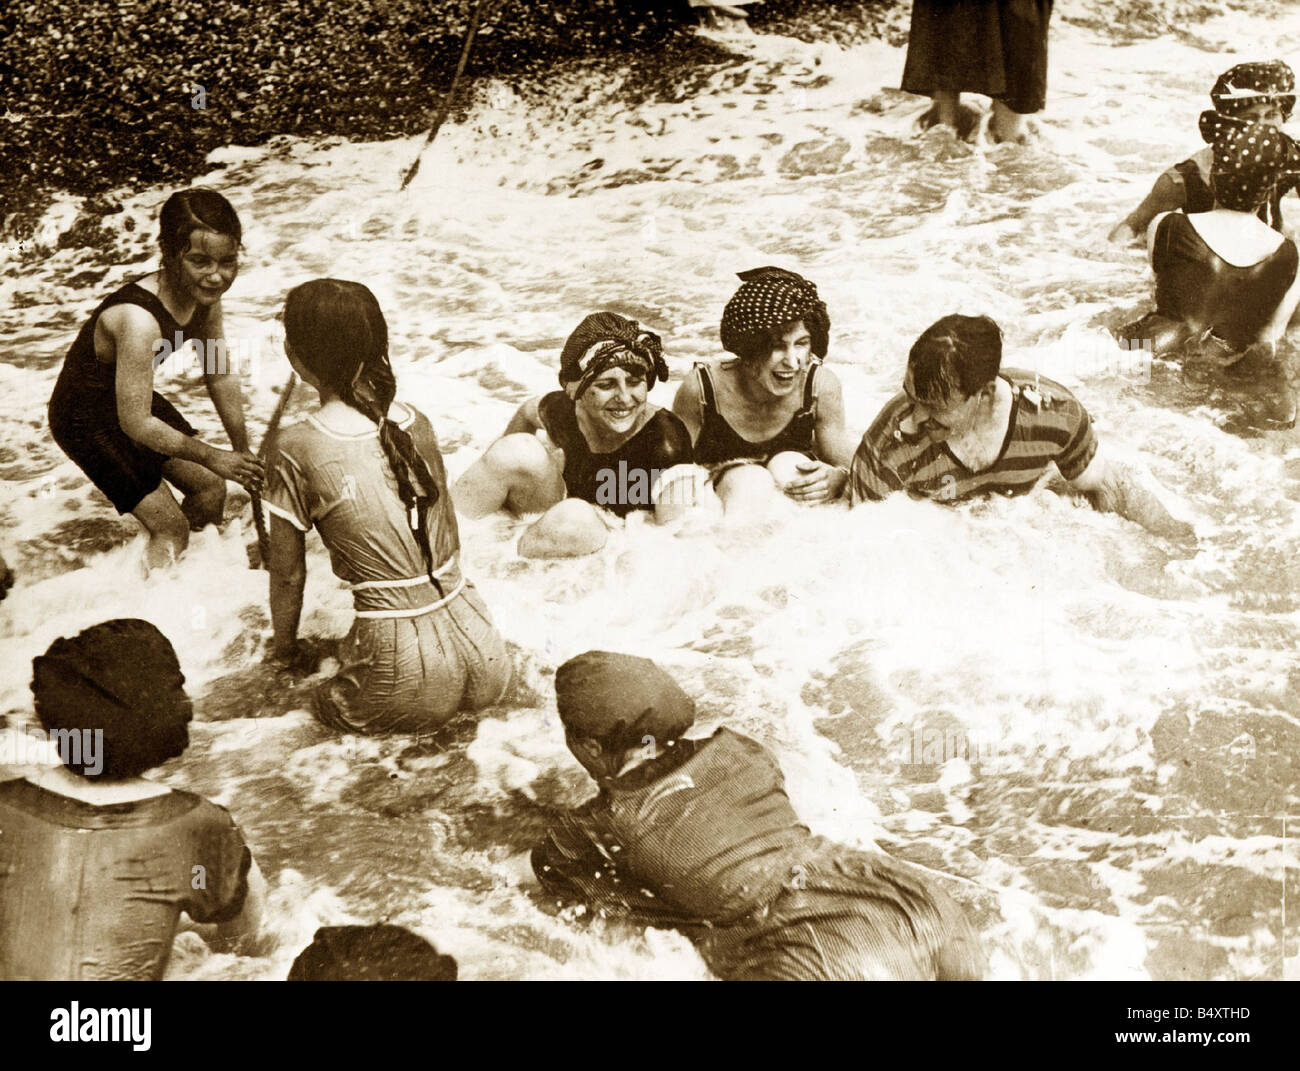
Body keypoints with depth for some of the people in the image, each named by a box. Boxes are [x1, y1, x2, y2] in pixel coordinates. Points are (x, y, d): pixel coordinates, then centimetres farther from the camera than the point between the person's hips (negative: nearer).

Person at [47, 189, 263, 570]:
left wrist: (243, 452, 6)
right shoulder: (139, 320, -39)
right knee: (171, 526, -4)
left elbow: (221, 377, 1)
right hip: (86, 419, -8)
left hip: (133, 400, 8)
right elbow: (136, 424, -31)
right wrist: (211, 457, -21)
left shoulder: (205, 293, -15)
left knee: (210, 488, 16)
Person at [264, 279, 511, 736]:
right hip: (479, 653, 5)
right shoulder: (417, 422, 5)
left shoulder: (297, 450, -9)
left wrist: (286, 648, 20)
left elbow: (288, 574, 1)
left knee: (330, 700, 27)